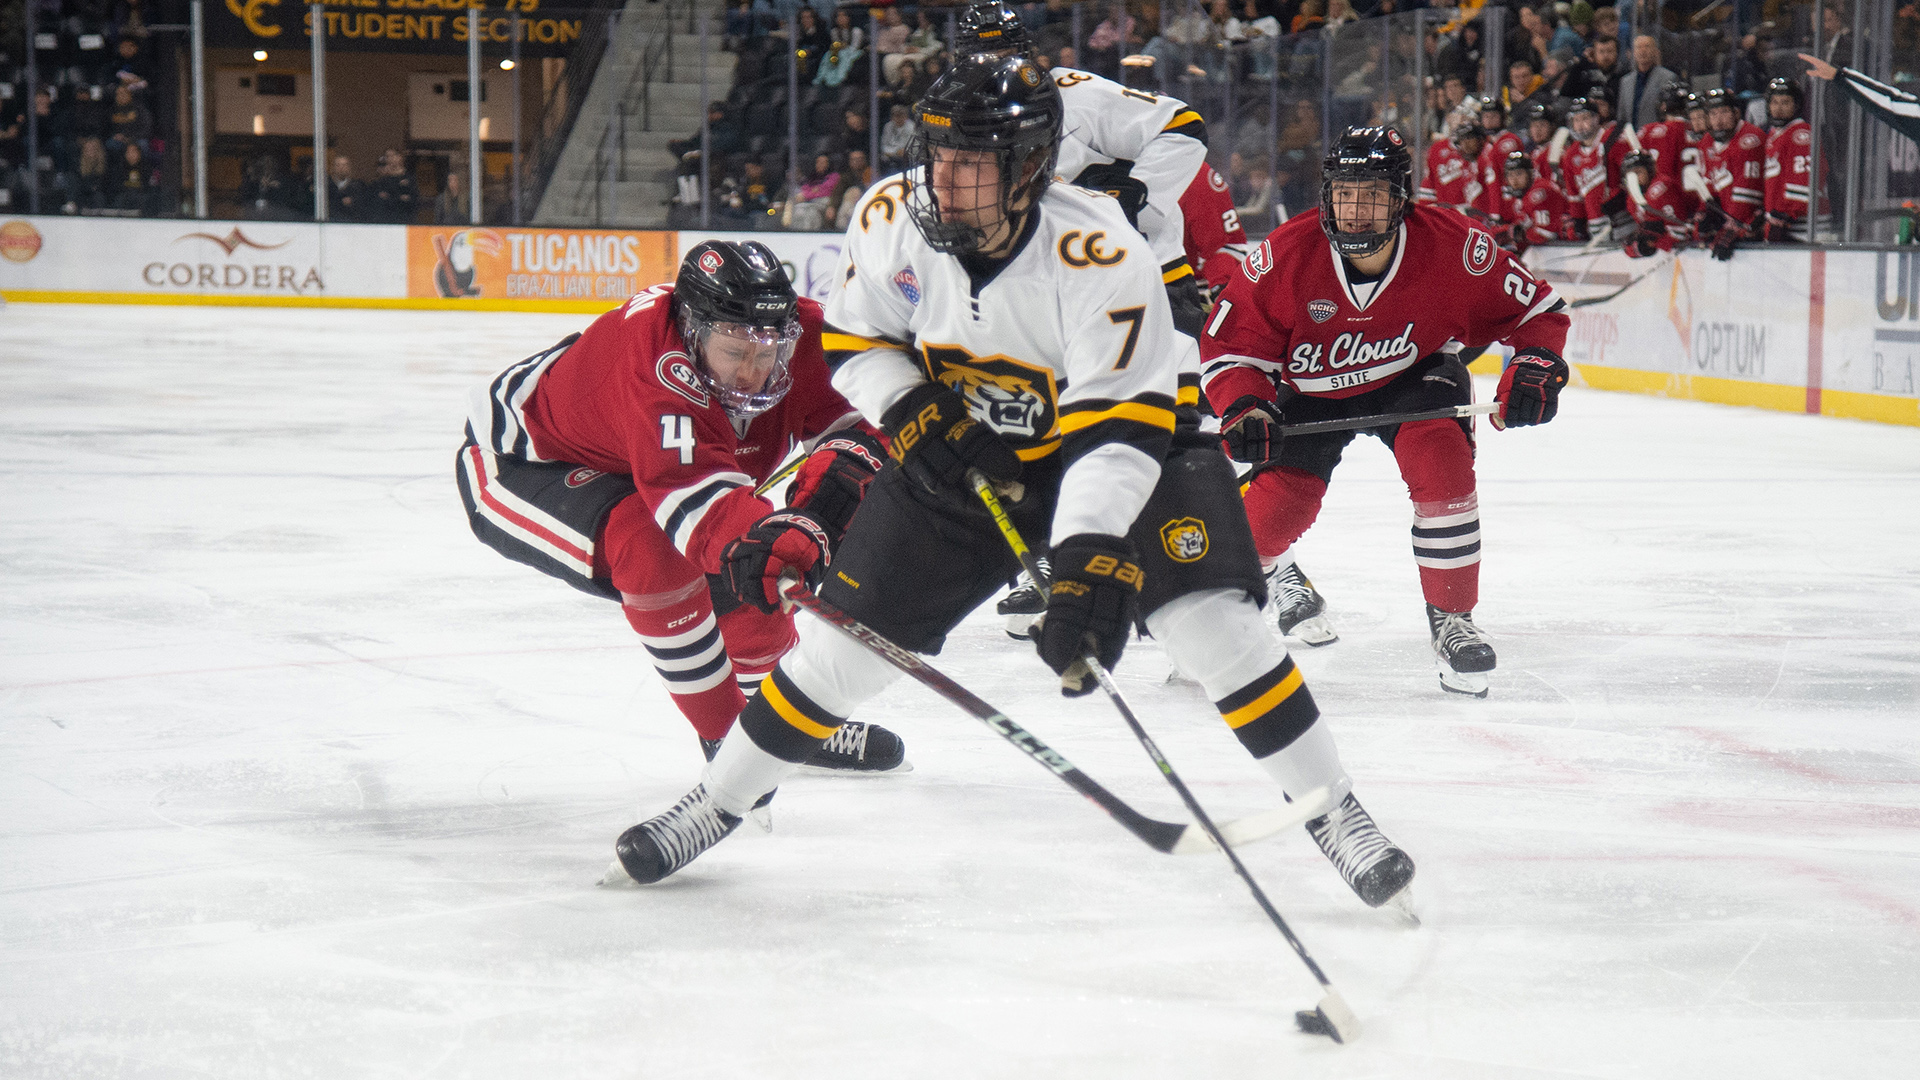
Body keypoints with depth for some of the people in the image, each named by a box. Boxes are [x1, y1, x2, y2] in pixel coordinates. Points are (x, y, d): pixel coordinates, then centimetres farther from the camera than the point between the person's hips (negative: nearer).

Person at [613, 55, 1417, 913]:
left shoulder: (1095, 253, -33)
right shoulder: (891, 219, -18)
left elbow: (1117, 426, -35)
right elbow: (854, 338, 0)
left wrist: (1088, 565, -44)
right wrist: (914, 412, -19)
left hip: (1126, 432, -3)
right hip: (961, 450, 4)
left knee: (1209, 619, -20)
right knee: (848, 633, 1)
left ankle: (1333, 813, -5)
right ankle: (715, 804, 20)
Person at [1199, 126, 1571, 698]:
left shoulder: (1453, 248, -26)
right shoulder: (1285, 256, -26)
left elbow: (1539, 310, -12)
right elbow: (1229, 343, -14)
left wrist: (1536, 367, -29)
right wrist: (1243, 408, -31)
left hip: (1413, 375, 0)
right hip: (1310, 389, 0)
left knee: (1442, 461, -29)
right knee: (1271, 509, -12)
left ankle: (1452, 619, -12)